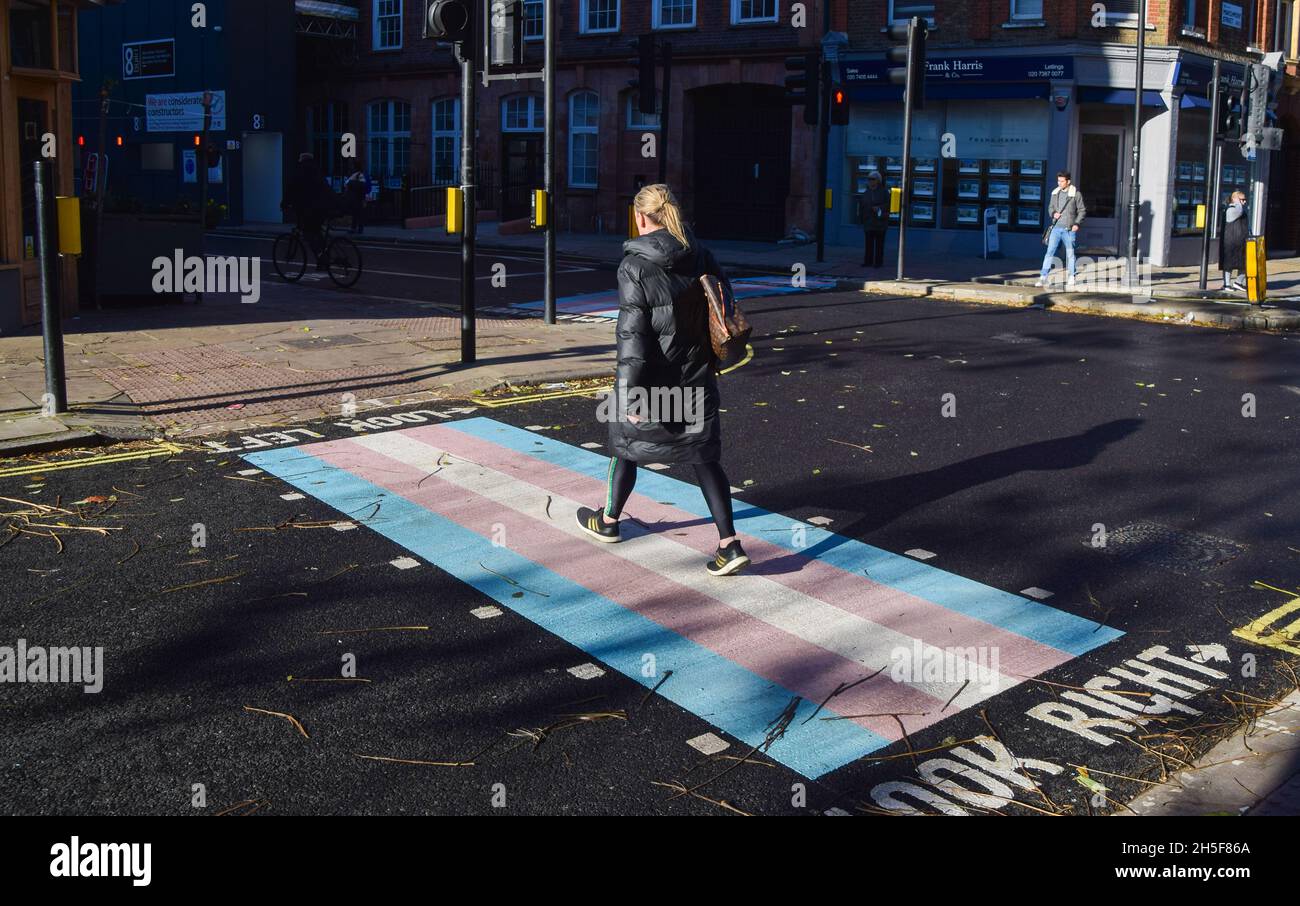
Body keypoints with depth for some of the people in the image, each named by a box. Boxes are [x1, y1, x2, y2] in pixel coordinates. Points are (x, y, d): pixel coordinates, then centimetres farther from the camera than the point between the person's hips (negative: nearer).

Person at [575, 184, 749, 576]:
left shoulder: (635, 267, -15)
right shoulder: (701, 257, 2)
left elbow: (632, 334, -18)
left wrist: (630, 393, -16)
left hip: (653, 380, -4)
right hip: (697, 379, 5)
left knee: (625, 445, 18)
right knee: (704, 456, 8)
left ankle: (608, 520, 38)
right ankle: (729, 543, 0)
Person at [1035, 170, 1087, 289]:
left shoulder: (1076, 193, -4)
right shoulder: (1055, 193, 7)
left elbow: (1082, 211, 0)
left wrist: (1077, 223, -12)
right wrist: (1053, 213, -4)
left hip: (1069, 230, -3)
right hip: (1056, 228, 3)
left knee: (1070, 254, 5)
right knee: (1050, 252, -4)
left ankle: (1071, 280, 13)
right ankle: (1043, 277, -4)